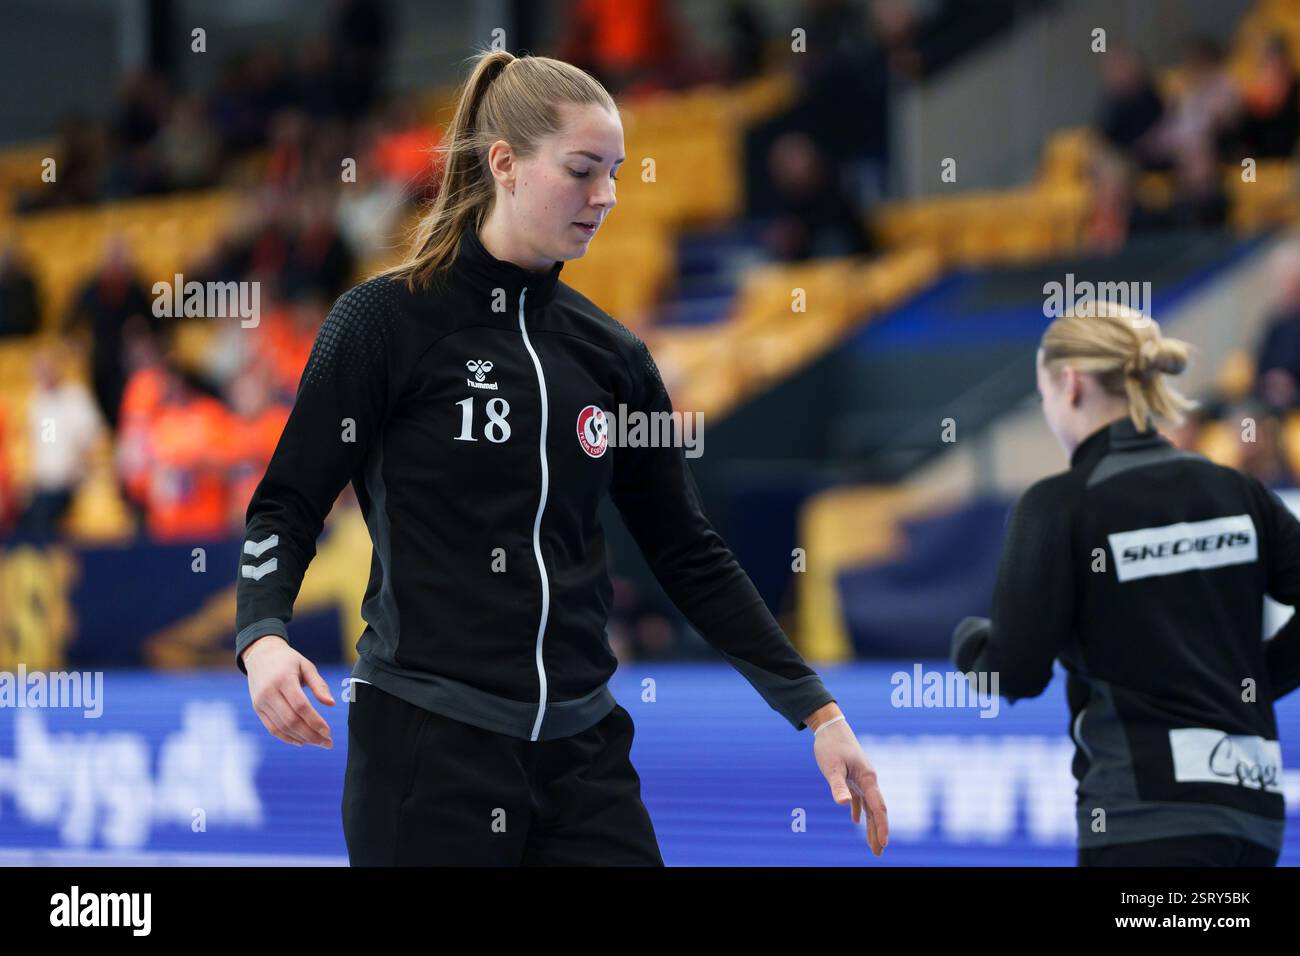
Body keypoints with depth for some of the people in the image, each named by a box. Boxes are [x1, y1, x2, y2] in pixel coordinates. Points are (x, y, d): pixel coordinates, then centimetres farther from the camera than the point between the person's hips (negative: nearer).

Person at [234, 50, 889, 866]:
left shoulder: (612, 355, 10)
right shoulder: (386, 323, -4)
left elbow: (690, 554, 13)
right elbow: (287, 506, -4)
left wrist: (817, 710, 8)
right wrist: (263, 639, -23)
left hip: (582, 752, 5)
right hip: (428, 743, -4)